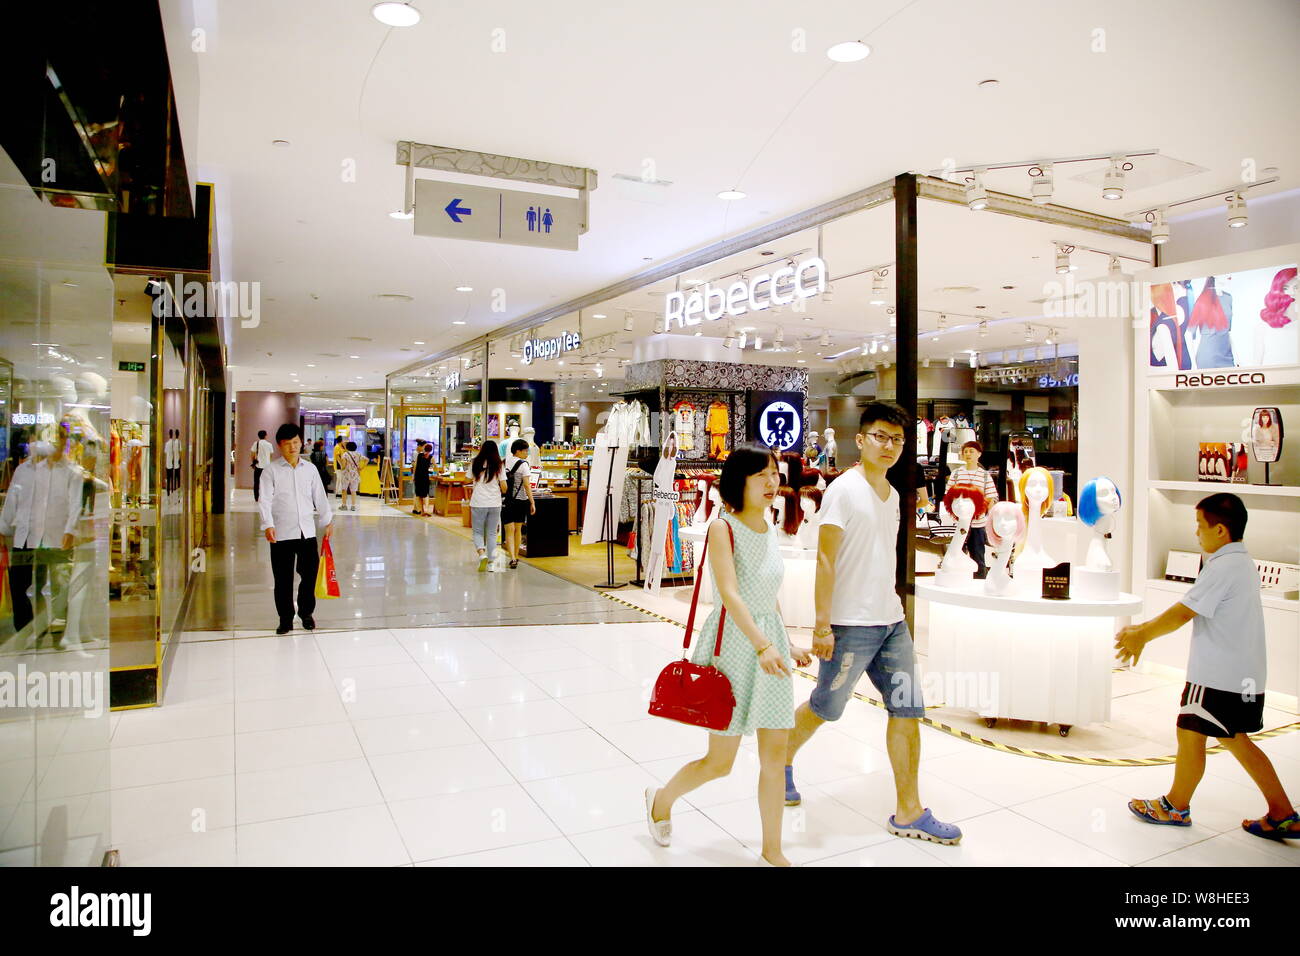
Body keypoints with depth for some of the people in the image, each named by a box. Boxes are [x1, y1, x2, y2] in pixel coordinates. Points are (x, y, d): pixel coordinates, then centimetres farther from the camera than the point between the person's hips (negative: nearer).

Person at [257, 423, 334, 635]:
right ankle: (286, 618, 17)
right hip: (281, 533, -2)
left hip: (308, 531, 2)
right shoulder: (272, 471, -1)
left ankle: (306, 613, 25)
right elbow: (265, 500, -9)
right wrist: (268, 525, -22)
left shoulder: (310, 469, 9)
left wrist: (328, 521, 17)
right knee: (283, 578, 4)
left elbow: (320, 497, 16)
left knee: (310, 573, 5)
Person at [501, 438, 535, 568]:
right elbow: (527, 485, -14)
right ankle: (516, 557, 24)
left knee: (510, 530, 0)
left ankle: (512, 558, -16)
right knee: (518, 529, 14)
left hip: (505, 501, 2)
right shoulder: (523, 464, -9)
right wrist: (532, 503, -11)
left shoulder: (503, 462, 5)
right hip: (520, 501, -2)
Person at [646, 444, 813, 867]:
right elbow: (730, 594, -26)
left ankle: (772, 849, 25)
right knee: (720, 761, 5)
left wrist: (788, 645, 16)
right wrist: (762, 645, -36)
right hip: (732, 642, -6)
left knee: (775, 753, 8)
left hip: (771, 644, 6)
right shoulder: (723, 528, -13)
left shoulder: (769, 531, 8)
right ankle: (661, 799, 33)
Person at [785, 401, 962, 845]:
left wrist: (891, 609, 19)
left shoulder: (891, 494, 12)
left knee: (908, 711, 7)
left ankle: (908, 812, 17)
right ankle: (782, 762, 34)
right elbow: (826, 560, -16)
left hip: (892, 622, 7)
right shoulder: (844, 490, -12)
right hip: (850, 625, -7)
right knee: (824, 709, 8)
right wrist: (822, 626, -19)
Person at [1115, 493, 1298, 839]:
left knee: (1190, 733, 5)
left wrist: (1142, 636, -7)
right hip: (1242, 674, 10)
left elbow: (1182, 614, -19)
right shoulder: (1240, 561, 11)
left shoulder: (1223, 567, -20)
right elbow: (1188, 610, 15)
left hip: (1219, 675, -10)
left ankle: (1176, 807, 21)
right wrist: (1144, 630, 14)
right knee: (1233, 739, 19)